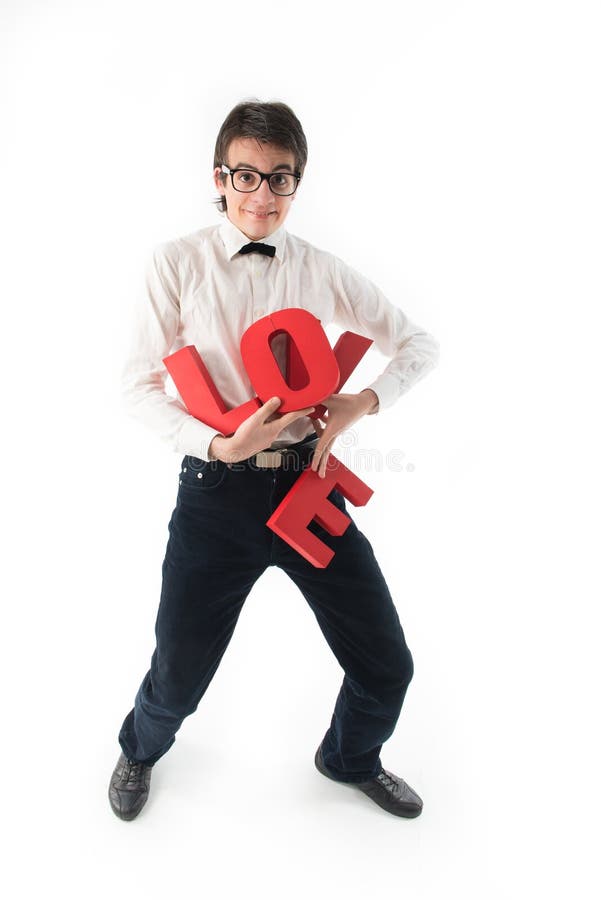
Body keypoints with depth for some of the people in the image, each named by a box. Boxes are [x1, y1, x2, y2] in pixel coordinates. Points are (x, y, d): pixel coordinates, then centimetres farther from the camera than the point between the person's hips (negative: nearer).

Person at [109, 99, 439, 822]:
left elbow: (419, 345, 12)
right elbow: (140, 386, -3)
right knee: (179, 674, 11)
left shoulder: (322, 271, 4)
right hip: (216, 491, -2)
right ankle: (140, 751, 51)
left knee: (387, 665, 8)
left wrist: (363, 402, -6)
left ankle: (351, 759, 44)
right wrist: (219, 446, -18)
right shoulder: (177, 264, -2)